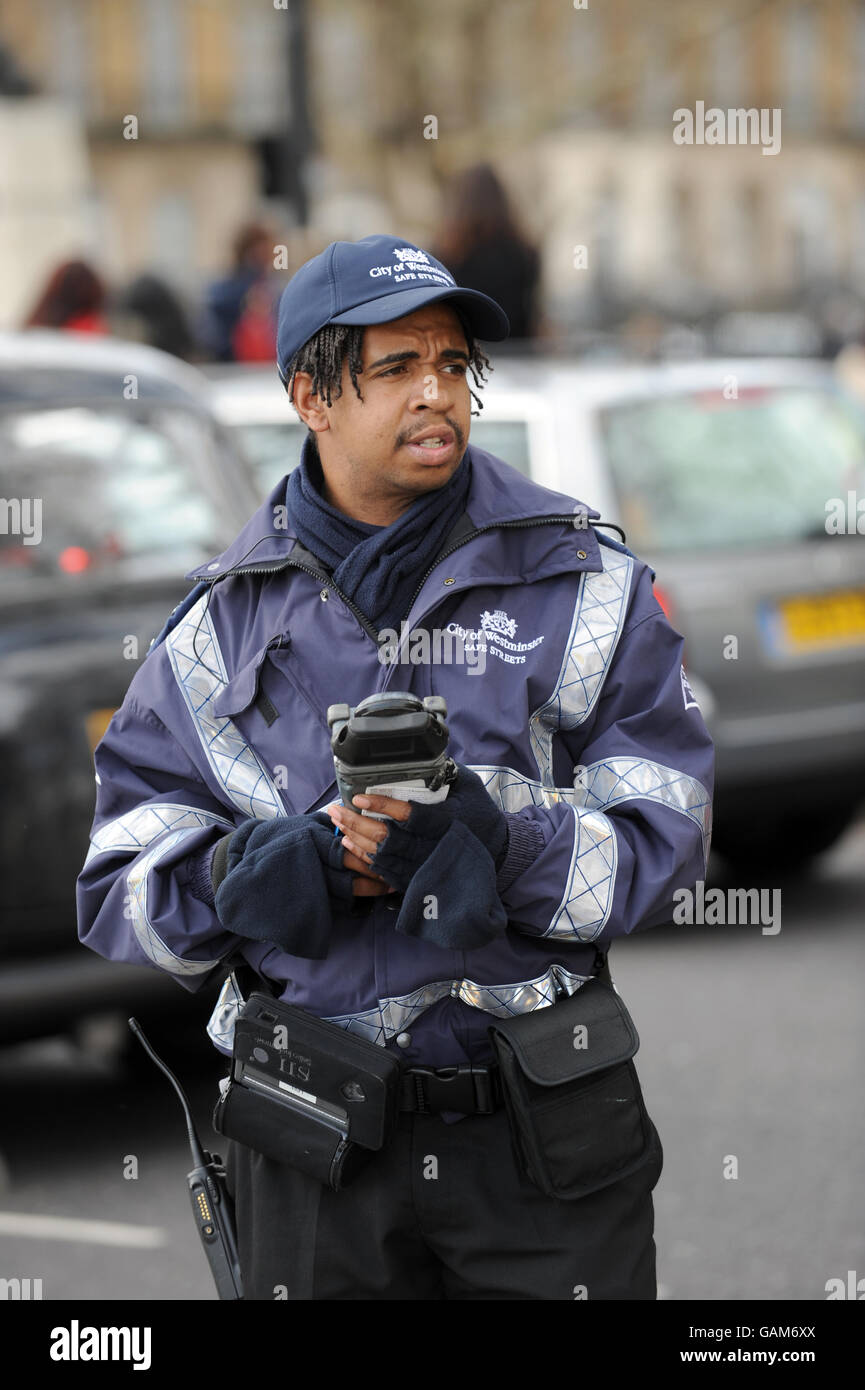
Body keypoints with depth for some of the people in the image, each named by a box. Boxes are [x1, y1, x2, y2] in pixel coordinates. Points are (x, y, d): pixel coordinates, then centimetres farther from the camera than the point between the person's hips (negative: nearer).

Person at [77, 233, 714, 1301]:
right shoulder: (227, 622, 5)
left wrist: (492, 845, -24)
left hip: (542, 1131, -1)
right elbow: (121, 885, 3)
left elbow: (661, 840, -6)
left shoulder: (580, 582, 2)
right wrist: (253, 871, -18)